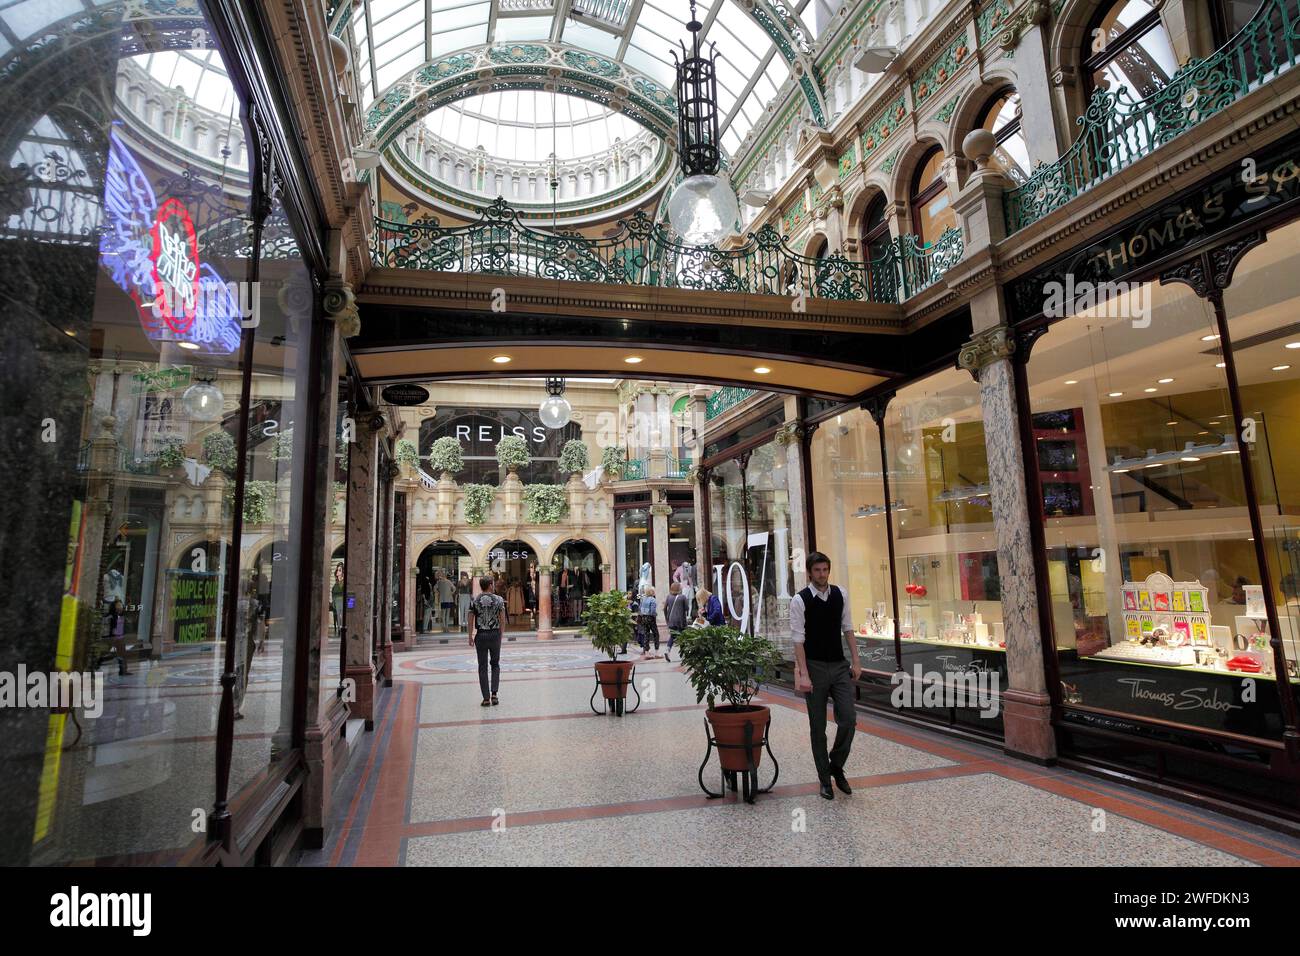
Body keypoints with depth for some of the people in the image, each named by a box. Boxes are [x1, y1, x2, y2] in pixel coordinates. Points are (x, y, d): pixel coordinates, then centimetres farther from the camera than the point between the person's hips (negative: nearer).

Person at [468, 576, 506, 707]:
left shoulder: (474, 601, -1)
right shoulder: (498, 600, -3)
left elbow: (471, 620, 0)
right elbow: (501, 619, -3)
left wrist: (470, 637, 7)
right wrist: (500, 634, 7)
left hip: (480, 635, 0)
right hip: (495, 634, 0)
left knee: (482, 667, 6)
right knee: (495, 664, 15)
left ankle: (486, 698, 6)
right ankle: (494, 694, 5)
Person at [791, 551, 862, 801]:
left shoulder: (840, 594, 2)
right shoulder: (799, 600, -12)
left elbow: (848, 629, 8)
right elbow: (798, 639, -14)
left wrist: (856, 661, 4)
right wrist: (803, 674, -18)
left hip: (840, 666, 4)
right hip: (815, 667, -4)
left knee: (849, 719, -1)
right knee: (818, 727, 6)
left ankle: (836, 766, 23)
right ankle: (824, 778, 21)